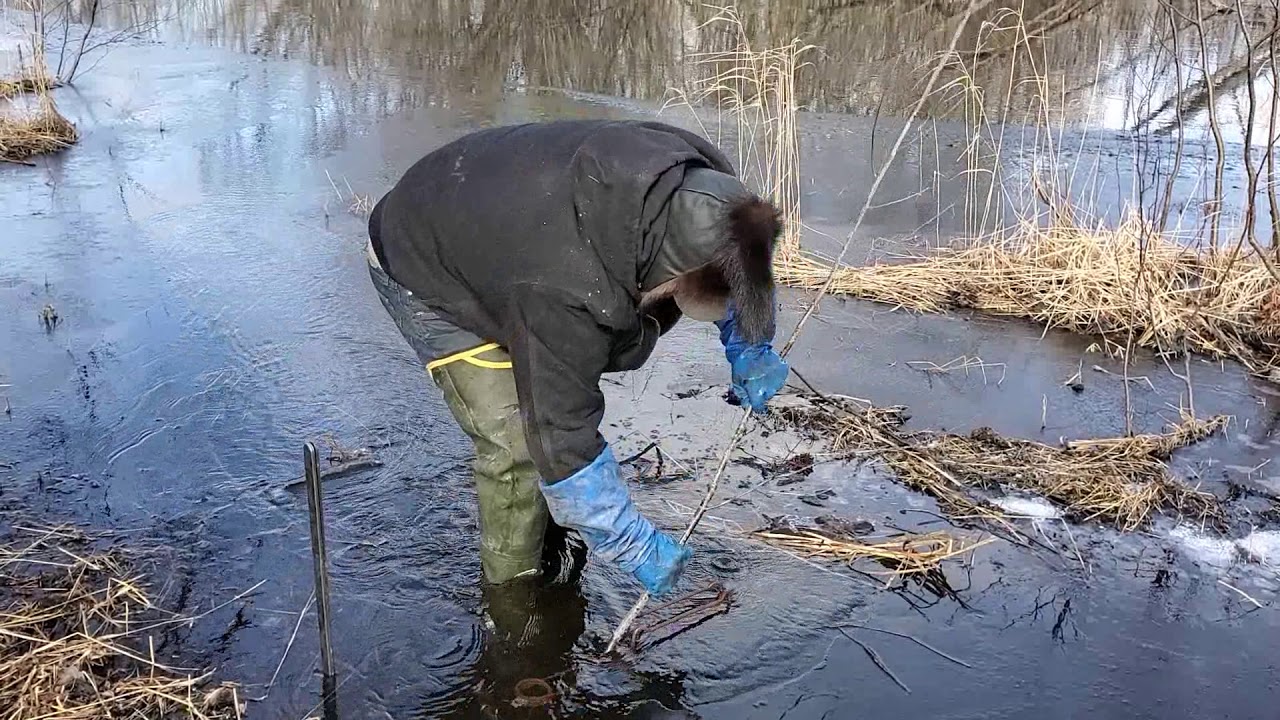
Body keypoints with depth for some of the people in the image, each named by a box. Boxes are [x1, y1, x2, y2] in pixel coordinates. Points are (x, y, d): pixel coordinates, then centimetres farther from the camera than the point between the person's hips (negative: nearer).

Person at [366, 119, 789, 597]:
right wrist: (634, 545, -24)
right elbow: (563, 436, -33)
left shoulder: (696, 184, -24)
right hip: (420, 271, -8)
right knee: (516, 443, -15)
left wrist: (751, 348, -2)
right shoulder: (567, 295, -45)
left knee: (568, 394, 12)